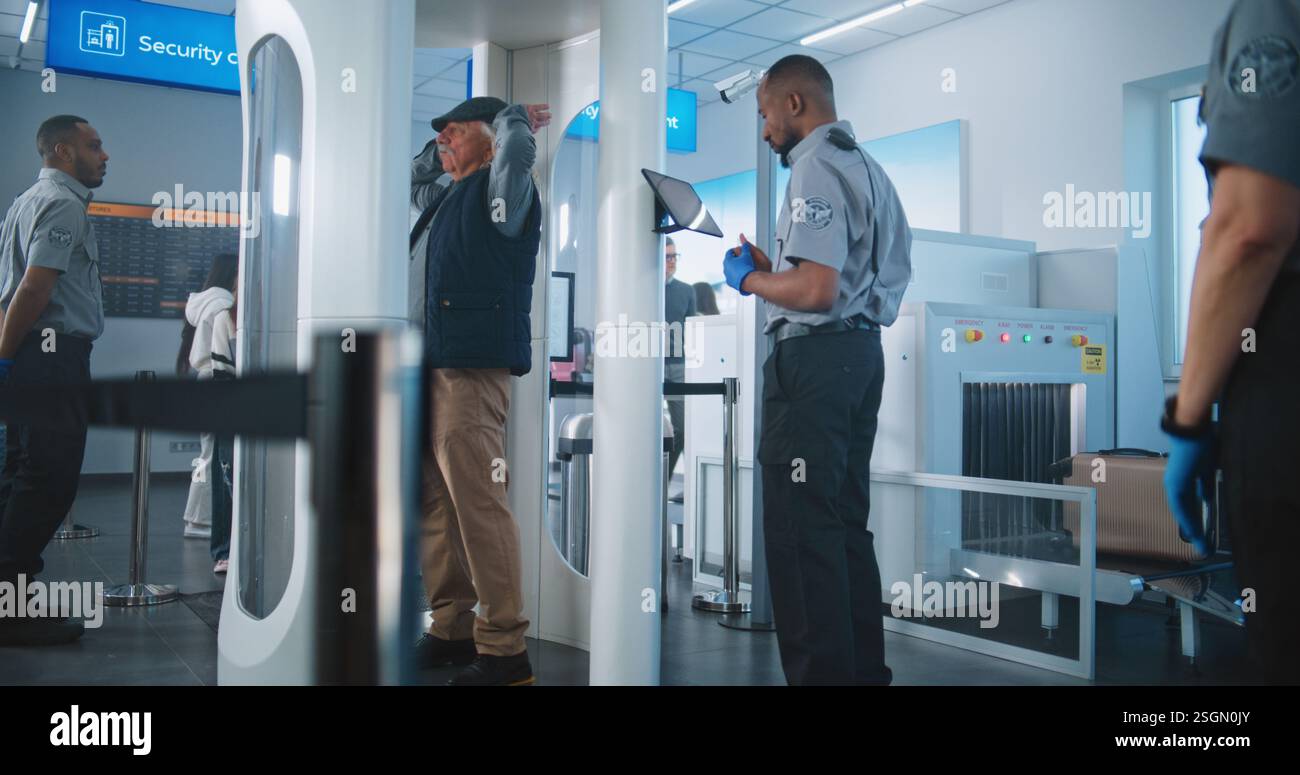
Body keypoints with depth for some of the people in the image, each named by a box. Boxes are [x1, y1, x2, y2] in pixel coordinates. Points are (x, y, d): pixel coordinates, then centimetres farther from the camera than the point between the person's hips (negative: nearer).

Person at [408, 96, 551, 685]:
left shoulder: (499, 190, 1)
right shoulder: (446, 196, 25)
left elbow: (518, 147, -20)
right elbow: (413, 177, 45)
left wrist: (510, 118, 1)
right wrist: (443, 148, 30)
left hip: (472, 369, -9)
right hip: (428, 368, 9)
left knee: (477, 504, -13)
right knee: (436, 505, 9)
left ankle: (504, 649, -9)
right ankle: (451, 630, 17)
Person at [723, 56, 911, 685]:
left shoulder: (815, 166, -11)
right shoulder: (867, 166, 20)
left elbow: (817, 291, -21)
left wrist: (748, 280, -4)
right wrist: (772, 265, 18)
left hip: (815, 356, -10)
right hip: (864, 351, 10)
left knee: (799, 529, -5)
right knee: (846, 521, 15)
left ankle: (820, 670, -1)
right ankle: (865, 667, 23)